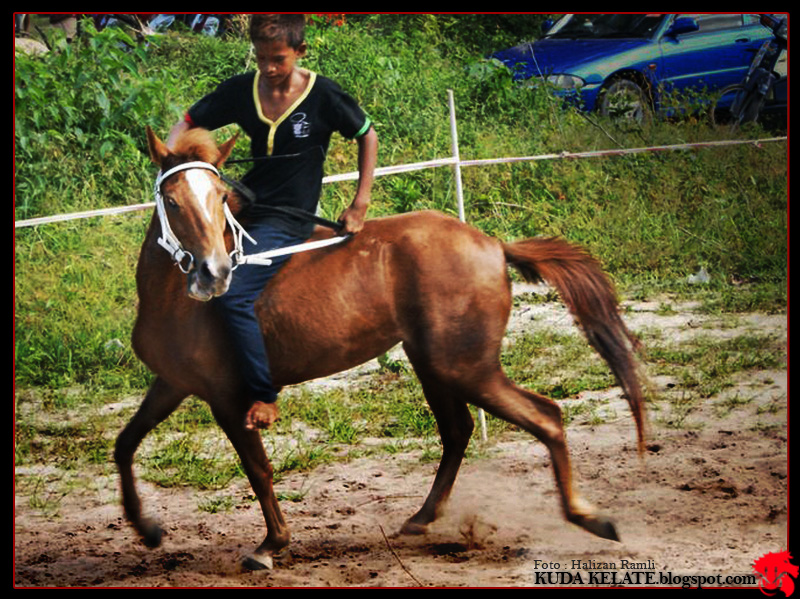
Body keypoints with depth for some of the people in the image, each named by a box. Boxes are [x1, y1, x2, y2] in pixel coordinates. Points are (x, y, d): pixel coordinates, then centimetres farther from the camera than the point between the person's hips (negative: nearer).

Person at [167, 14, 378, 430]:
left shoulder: (323, 96, -11)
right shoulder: (241, 91, -1)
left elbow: (368, 137, 1)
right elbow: (188, 125, 5)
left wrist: (360, 205, -3)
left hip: (288, 221, -7)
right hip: (247, 205, 7)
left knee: (233, 296, -23)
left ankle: (263, 395, -12)